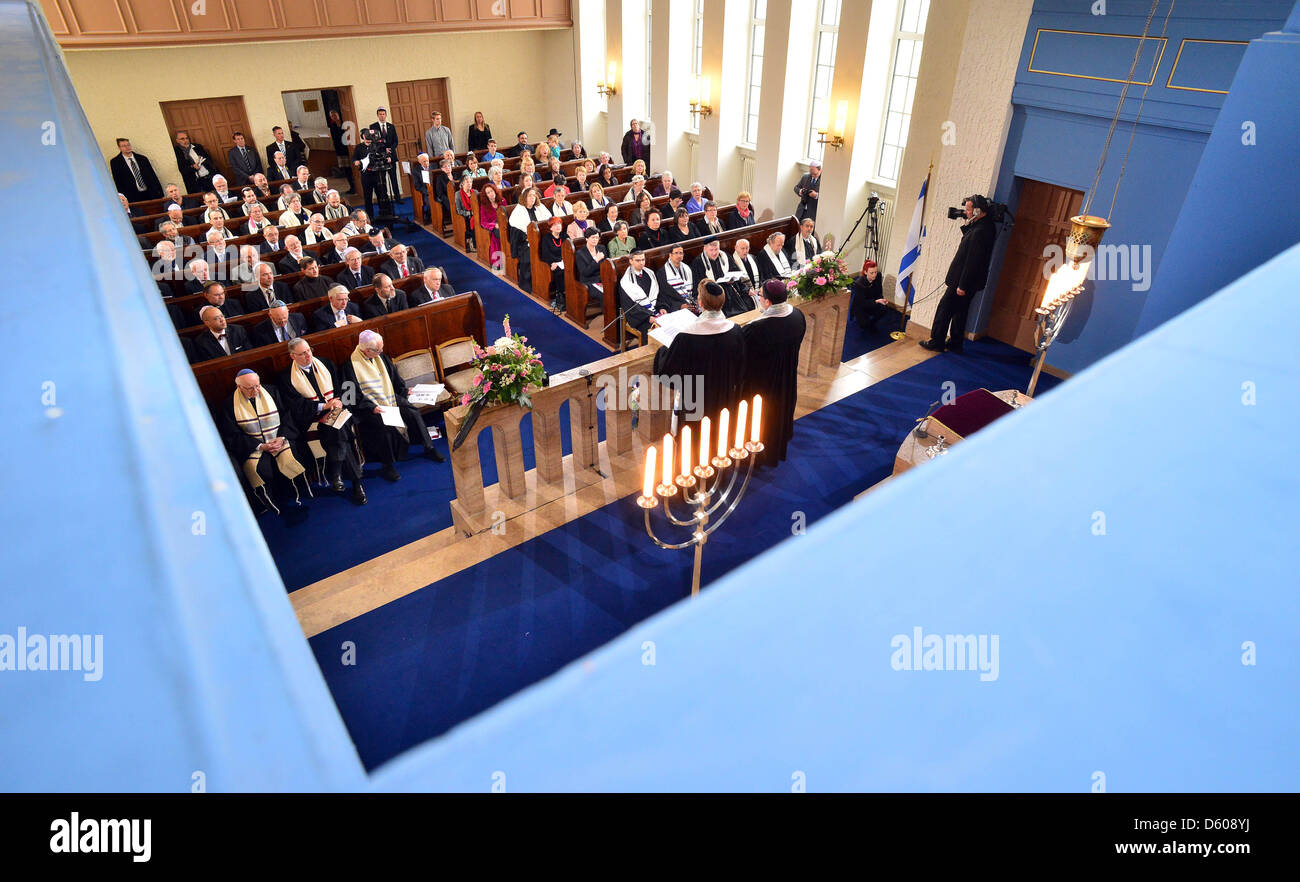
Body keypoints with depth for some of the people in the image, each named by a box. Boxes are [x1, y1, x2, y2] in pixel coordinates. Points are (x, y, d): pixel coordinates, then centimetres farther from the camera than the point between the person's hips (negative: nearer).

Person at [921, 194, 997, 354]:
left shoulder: (980, 232, -25)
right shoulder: (985, 225, 8)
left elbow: (972, 261, -25)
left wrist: (962, 285, -22)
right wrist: (967, 225, 2)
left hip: (965, 281, -10)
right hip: (968, 281, 10)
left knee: (944, 309, 0)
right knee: (960, 312, 17)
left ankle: (936, 342, 8)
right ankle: (955, 344, 25)